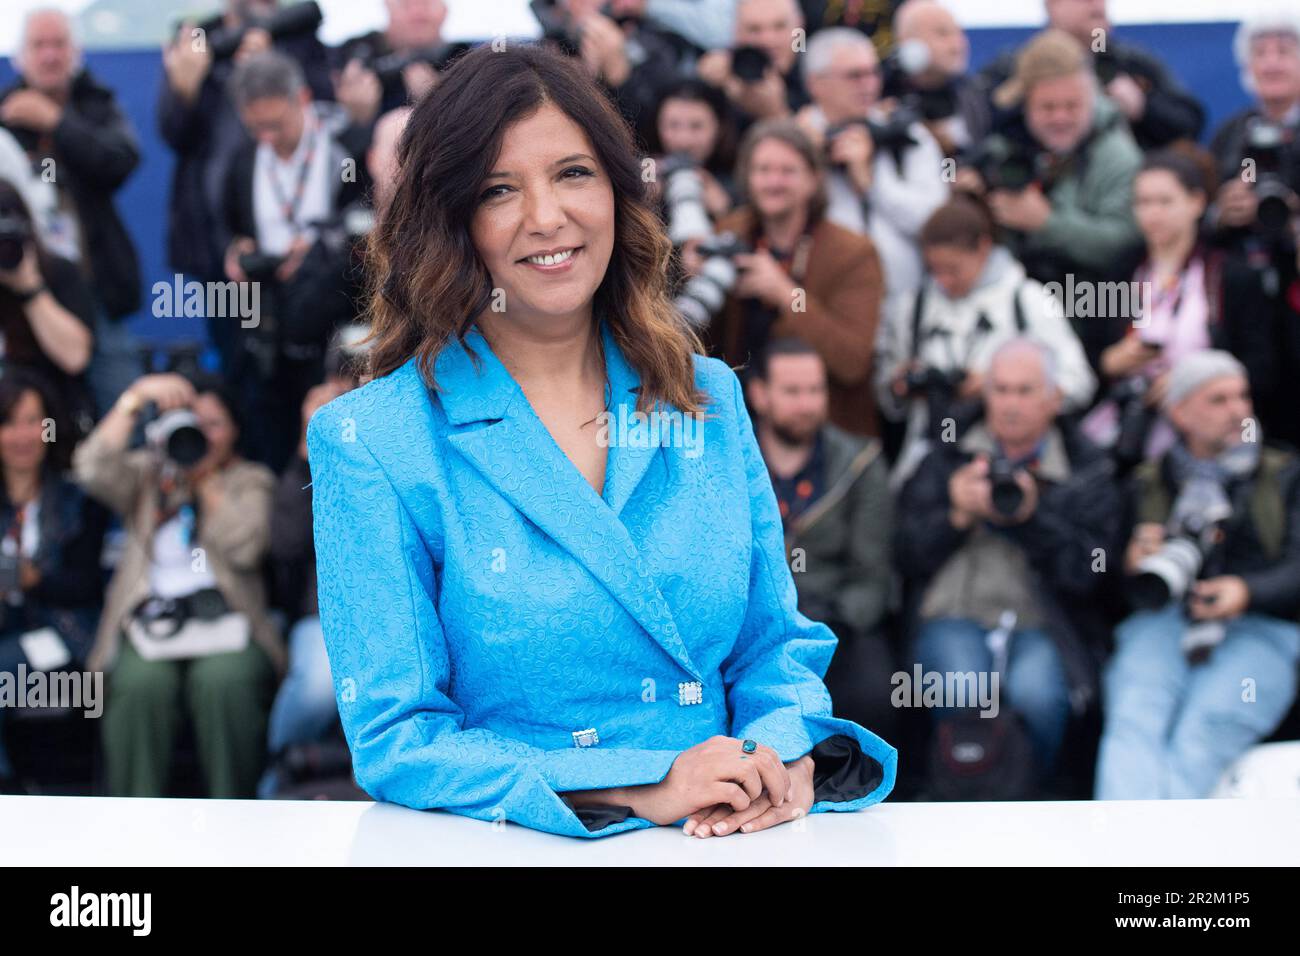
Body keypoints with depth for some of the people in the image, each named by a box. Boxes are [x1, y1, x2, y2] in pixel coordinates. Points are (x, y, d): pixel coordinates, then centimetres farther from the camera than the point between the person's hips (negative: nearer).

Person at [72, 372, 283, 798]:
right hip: (151, 618, 1)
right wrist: (134, 399, -5)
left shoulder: (251, 481, 18)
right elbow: (93, 471, -3)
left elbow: (245, 546, -3)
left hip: (225, 618, -1)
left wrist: (205, 478, 1)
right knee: (142, 683, -33)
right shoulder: (146, 473, 21)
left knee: (223, 680, -35)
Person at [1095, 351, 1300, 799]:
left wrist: (1247, 592, -13)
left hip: (1259, 631, -1)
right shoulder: (1147, 483, 25)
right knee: (1133, 720, -34)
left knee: (1203, 734, -33)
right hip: (1161, 625, 1)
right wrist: (1134, 564, -7)